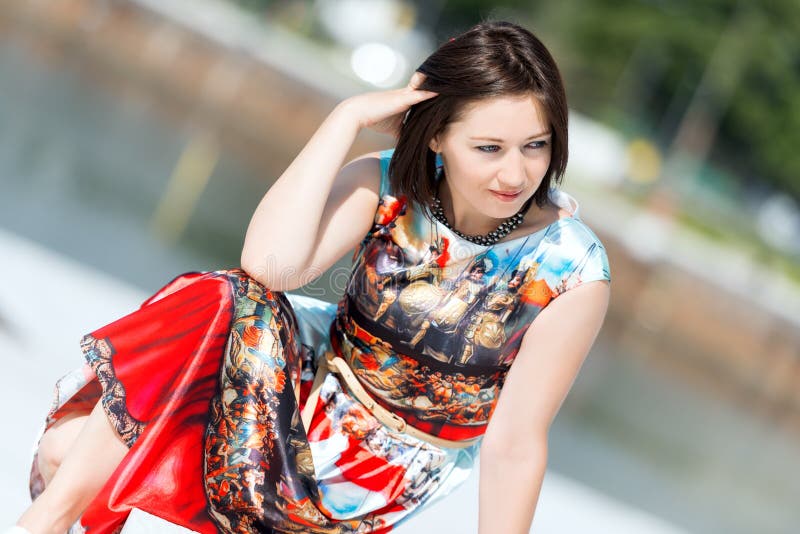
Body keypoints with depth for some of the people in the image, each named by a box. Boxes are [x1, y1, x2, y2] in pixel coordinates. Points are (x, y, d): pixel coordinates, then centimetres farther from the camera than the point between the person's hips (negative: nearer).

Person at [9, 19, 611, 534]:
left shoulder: (572, 268, -19)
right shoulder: (391, 185, -12)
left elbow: (516, 444, -16)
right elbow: (270, 264, -28)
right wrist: (348, 118, -26)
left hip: (377, 477, -3)